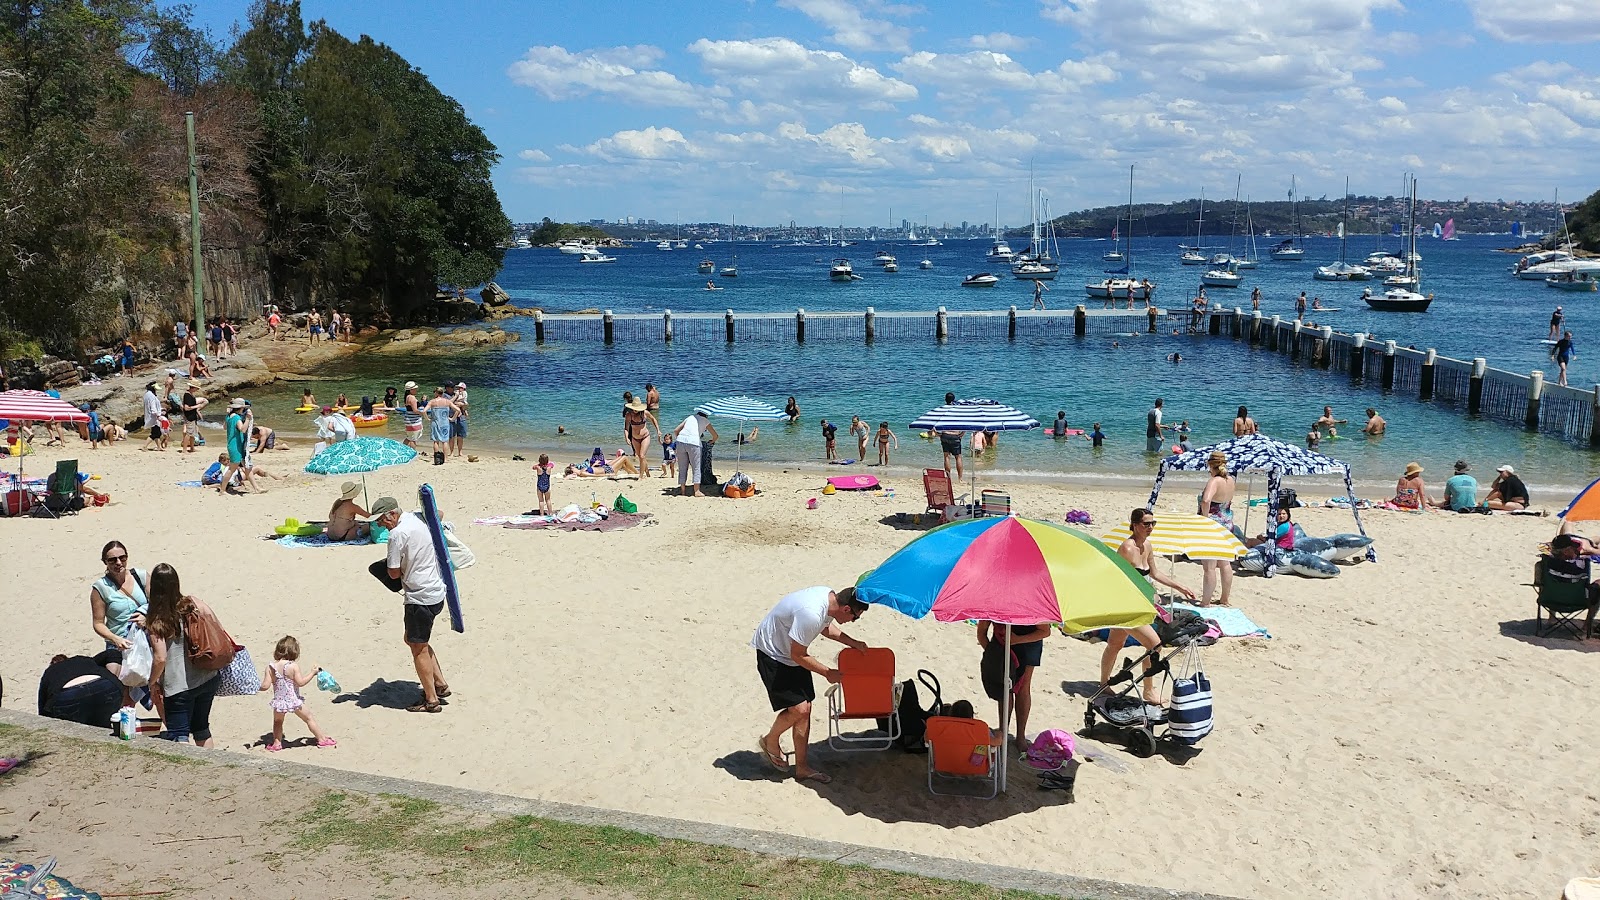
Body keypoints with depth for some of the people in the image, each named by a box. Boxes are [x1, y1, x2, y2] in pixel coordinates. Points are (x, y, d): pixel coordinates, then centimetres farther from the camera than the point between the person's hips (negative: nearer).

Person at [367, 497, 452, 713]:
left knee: (419, 648, 4)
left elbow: (394, 573, -16)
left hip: (420, 597, -9)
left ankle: (431, 700, 11)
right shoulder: (419, 519, 5)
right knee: (413, 640, 23)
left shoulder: (397, 534, -20)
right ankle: (440, 684, 25)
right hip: (437, 591, 9)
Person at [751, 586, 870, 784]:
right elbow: (798, 655, -24)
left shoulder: (830, 597, -8)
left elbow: (826, 628, 15)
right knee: (799, 708, -14)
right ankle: (770, 742, 13)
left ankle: (802, 768, 16)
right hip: (772, 655, -9)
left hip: (792, 653, 9)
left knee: (805, 708, 7)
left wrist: (853, 643, 5)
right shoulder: (811, 614, -36)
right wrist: (827, 672, -14)